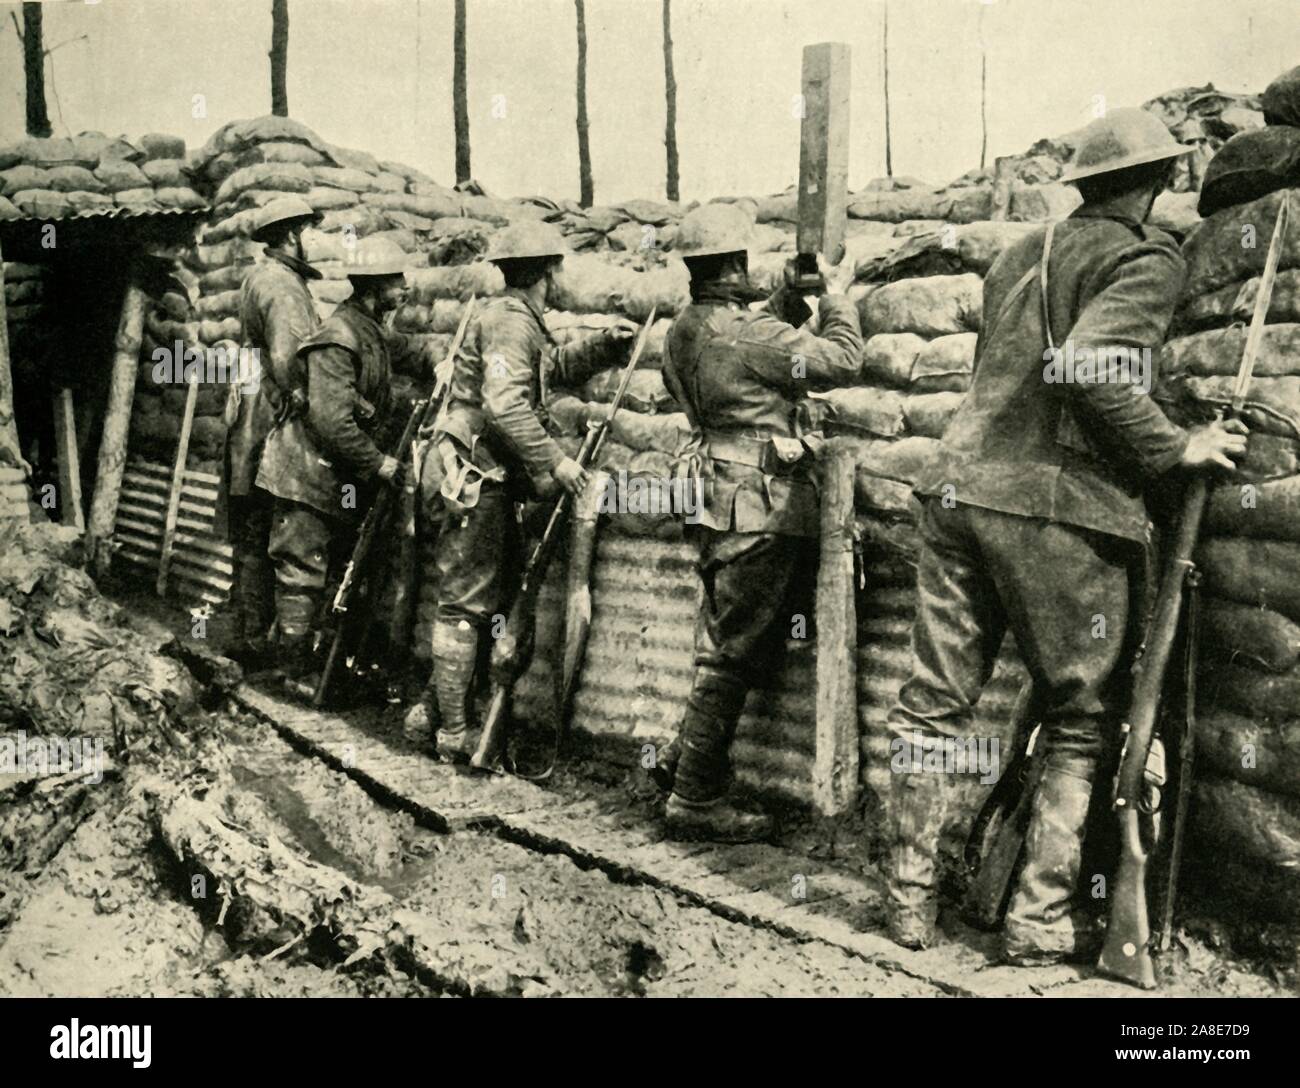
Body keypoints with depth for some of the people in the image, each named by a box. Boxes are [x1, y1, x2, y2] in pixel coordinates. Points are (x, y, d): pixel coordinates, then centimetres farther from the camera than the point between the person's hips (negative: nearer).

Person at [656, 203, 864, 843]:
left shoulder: (683, 332, 11)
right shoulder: (745, 333, -15)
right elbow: (843, 362, -10)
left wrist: (782, 305, 23)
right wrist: (835, 297, 4)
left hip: (719, 501, 9)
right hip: (758, 505, -9)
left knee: (729, 642, 21)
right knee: (733, 652, -3)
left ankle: (684, 759, 26)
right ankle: (695, 800, 3)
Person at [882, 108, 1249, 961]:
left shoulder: (1024, 253, 19)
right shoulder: (1149, 261, -3)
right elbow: (1089, 370, -18)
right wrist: (1178, 449, -9)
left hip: (960, 485, 6)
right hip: (1057, 507, -6)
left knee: (935, 700, 11)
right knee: (1083, 718, 9)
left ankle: (911, 901, 20)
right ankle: (1041, 921, 11)